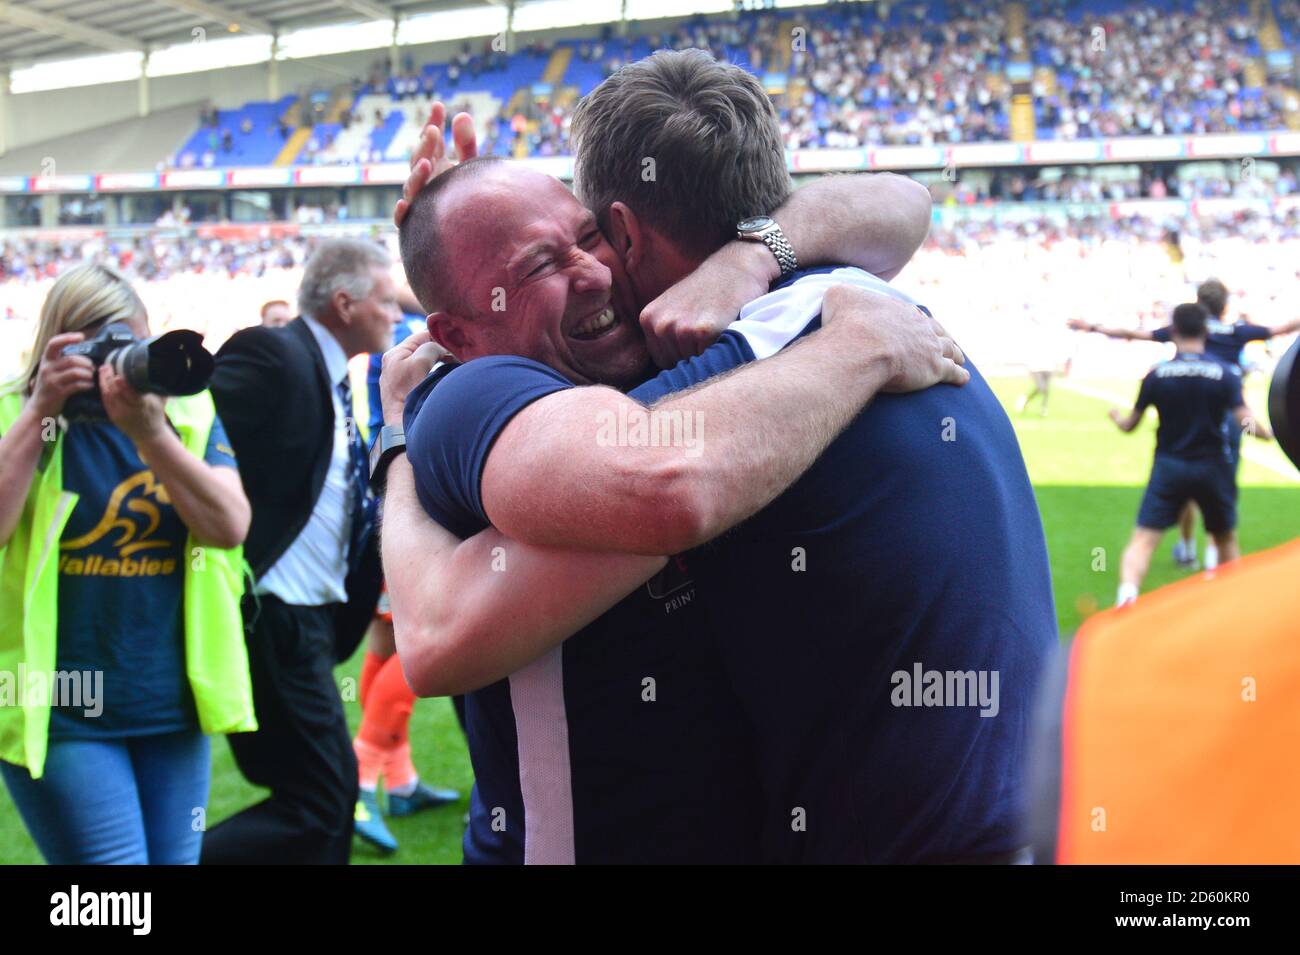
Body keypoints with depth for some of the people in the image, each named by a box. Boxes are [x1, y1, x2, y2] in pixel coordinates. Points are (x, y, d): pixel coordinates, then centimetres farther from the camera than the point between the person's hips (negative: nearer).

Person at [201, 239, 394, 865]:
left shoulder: (331, 377, 15)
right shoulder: (271, 357, -14)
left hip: (307, 623, 10)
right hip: (272, 619, -10)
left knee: (330, 791, 17)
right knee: (316, 806, -7)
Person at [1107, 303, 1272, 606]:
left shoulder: (1157, 374, -4)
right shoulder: (1225, 374, -7)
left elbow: (1130, 425, 4)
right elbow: (1246, 422, -12)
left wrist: (1116, 416, 26)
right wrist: (1270, 434, 10)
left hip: (1168, 467, -1)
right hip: (1213, 468, 1)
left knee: (1143, 539, -4)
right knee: (1226, 540, 20)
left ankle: (1127, 595, -26)